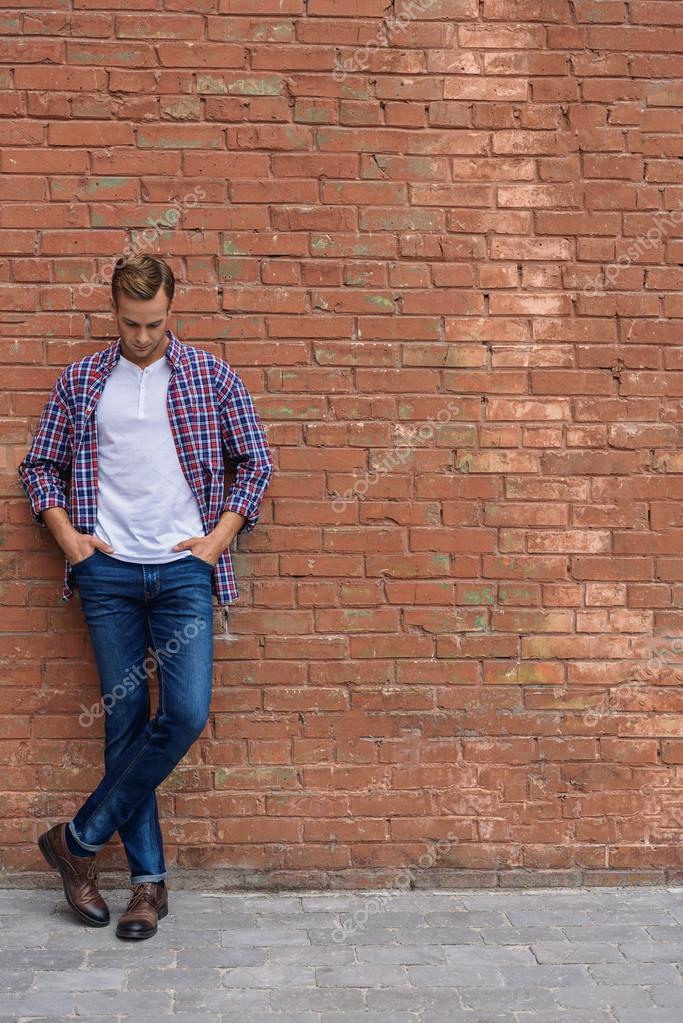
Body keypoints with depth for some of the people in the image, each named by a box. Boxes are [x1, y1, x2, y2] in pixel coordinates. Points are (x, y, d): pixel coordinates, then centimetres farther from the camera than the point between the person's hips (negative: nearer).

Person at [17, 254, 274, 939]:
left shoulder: (209, 376, 5)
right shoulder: (80, 381, 8)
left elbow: (255, 459, 8)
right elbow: (40, 465, 13)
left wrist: (220, 535, -2)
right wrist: (65, 533, -1)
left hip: (184, 570, -1)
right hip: (108, 573, 1)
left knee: (186, 714, -12)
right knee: (125, 720, 2)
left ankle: (79, 839, 5)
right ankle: (149, 880, 12)